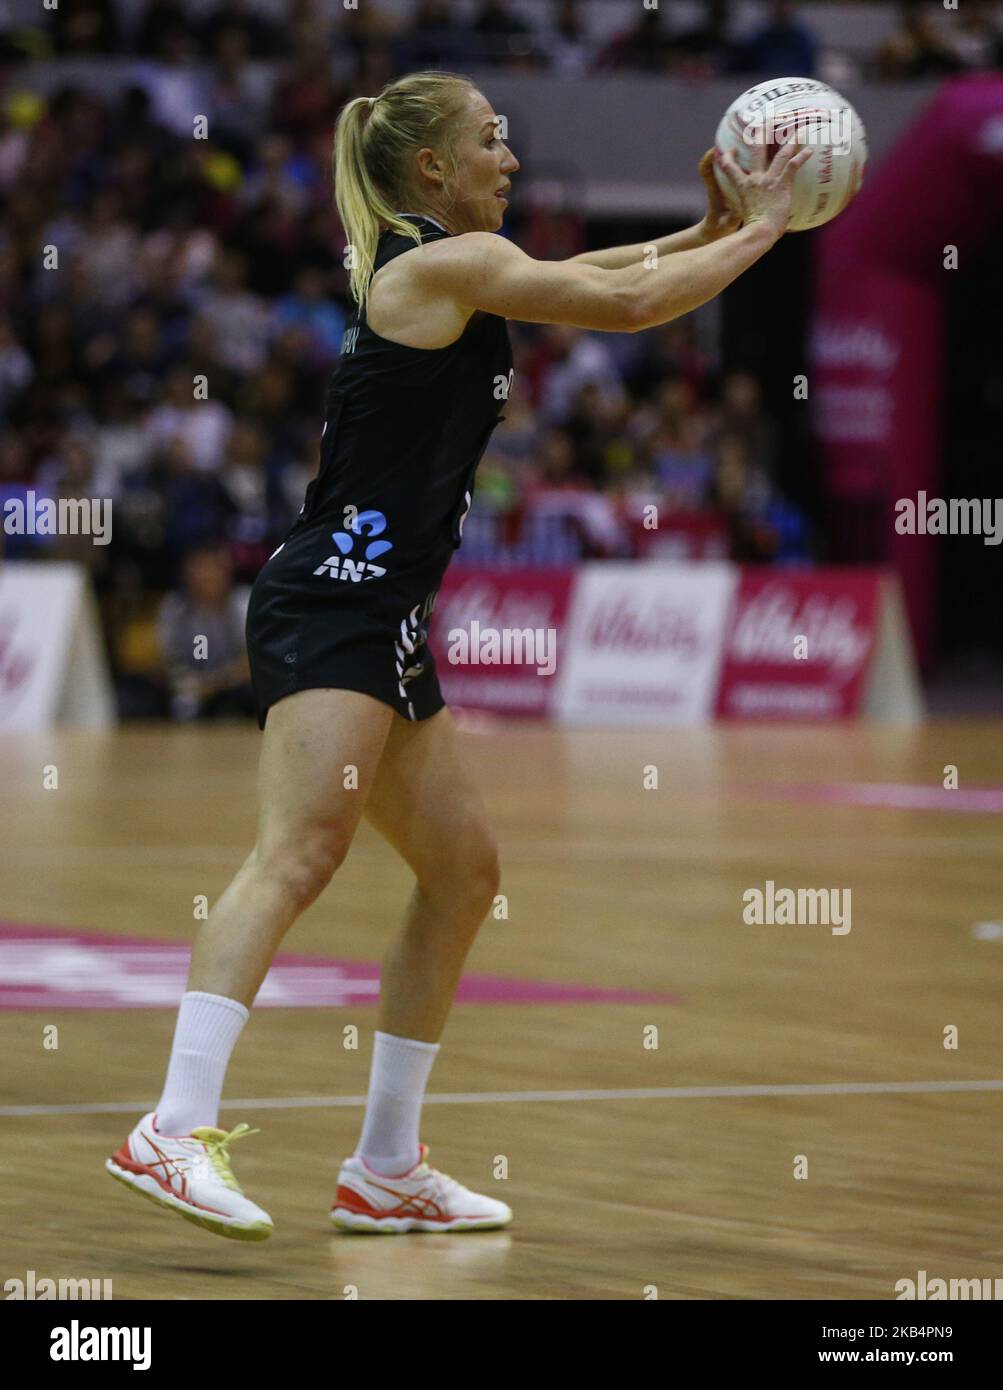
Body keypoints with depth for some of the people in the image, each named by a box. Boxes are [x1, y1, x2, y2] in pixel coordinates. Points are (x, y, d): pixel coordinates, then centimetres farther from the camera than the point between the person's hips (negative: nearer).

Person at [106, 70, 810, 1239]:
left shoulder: (428, 266, 21)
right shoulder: (447, 261, -7)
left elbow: (604, 273, 33)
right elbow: (628, 304, -8)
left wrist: (713, 228, 22)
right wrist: (758, 231, 4)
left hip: (383, 624, 11)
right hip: (333, 604, -11)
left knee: (462, 873, 13)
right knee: (299, 854, -24)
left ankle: (386, 1172, 16)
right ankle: (175, 1131, -36)